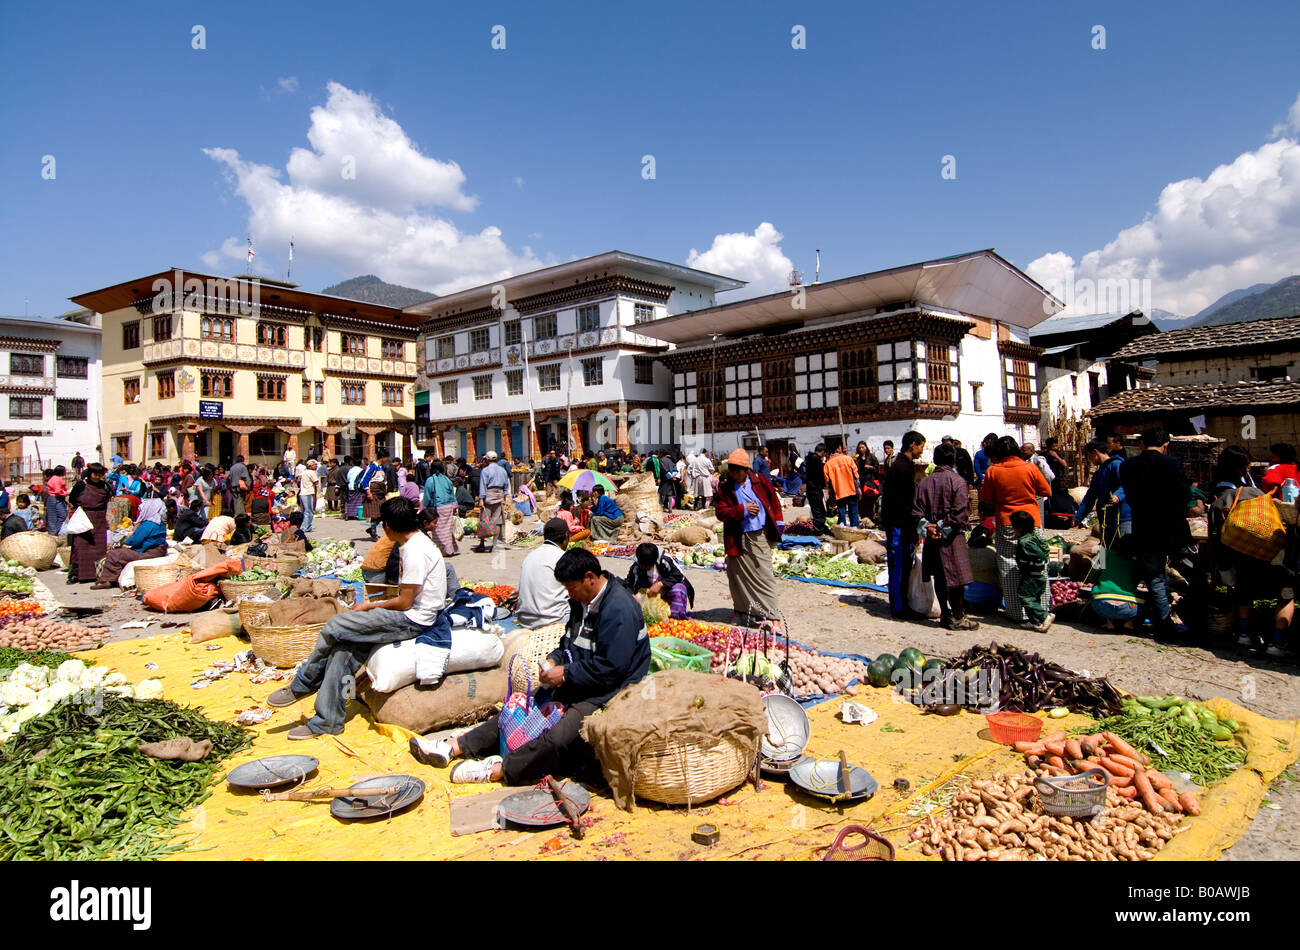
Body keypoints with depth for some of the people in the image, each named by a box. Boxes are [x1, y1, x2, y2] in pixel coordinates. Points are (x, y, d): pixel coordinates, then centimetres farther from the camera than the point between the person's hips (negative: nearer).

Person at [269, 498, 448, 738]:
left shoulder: (415, 551, -19)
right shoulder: (415, 543, 14)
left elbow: (405, 602, -18)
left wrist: (370, 607, -4)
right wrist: (374, 604, 12)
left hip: (411, 621, -10)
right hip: (409, 616, 10)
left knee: (334, 627, -12)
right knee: (343, 648, -2)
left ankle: (302, 686, 10)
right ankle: (328, 721, 4)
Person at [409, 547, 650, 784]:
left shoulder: (619, 608, -21)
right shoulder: (582, 601, 9)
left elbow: (611, 668, -24)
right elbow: (569, 642, 22)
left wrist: (565, 674, -17)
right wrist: (554, 659, 1)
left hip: (607, 692, -9)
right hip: (577, 683, 10)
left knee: (560, 735, -30)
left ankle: (499, 769, -23)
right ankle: (456, 746, 4)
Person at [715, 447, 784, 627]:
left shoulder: (760, 481, 4)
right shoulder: (724, 487, 0)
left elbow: (774, 500, 15)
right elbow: (720, 512, -7)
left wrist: (778, 522, 9)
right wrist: (743, 510, -15)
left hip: (761, 537, 0)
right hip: (738, 539, 0)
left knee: (765, 576, -1)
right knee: (741, 576, 8)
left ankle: (772, 615, 2)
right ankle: (744, 612, 26)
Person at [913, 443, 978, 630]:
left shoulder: (924, 482, 7)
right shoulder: (958, 481, -9)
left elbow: (916, 510, 2)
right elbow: (961, 513, -17)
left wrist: (926, 528, -4)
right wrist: (945, 529, -12)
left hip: (931, 537, 6)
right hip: (951, 538, -6)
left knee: (939, 576, 13)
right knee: (956, 576, 1)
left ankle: (944, 614, 22)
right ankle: (957, 617, 5)